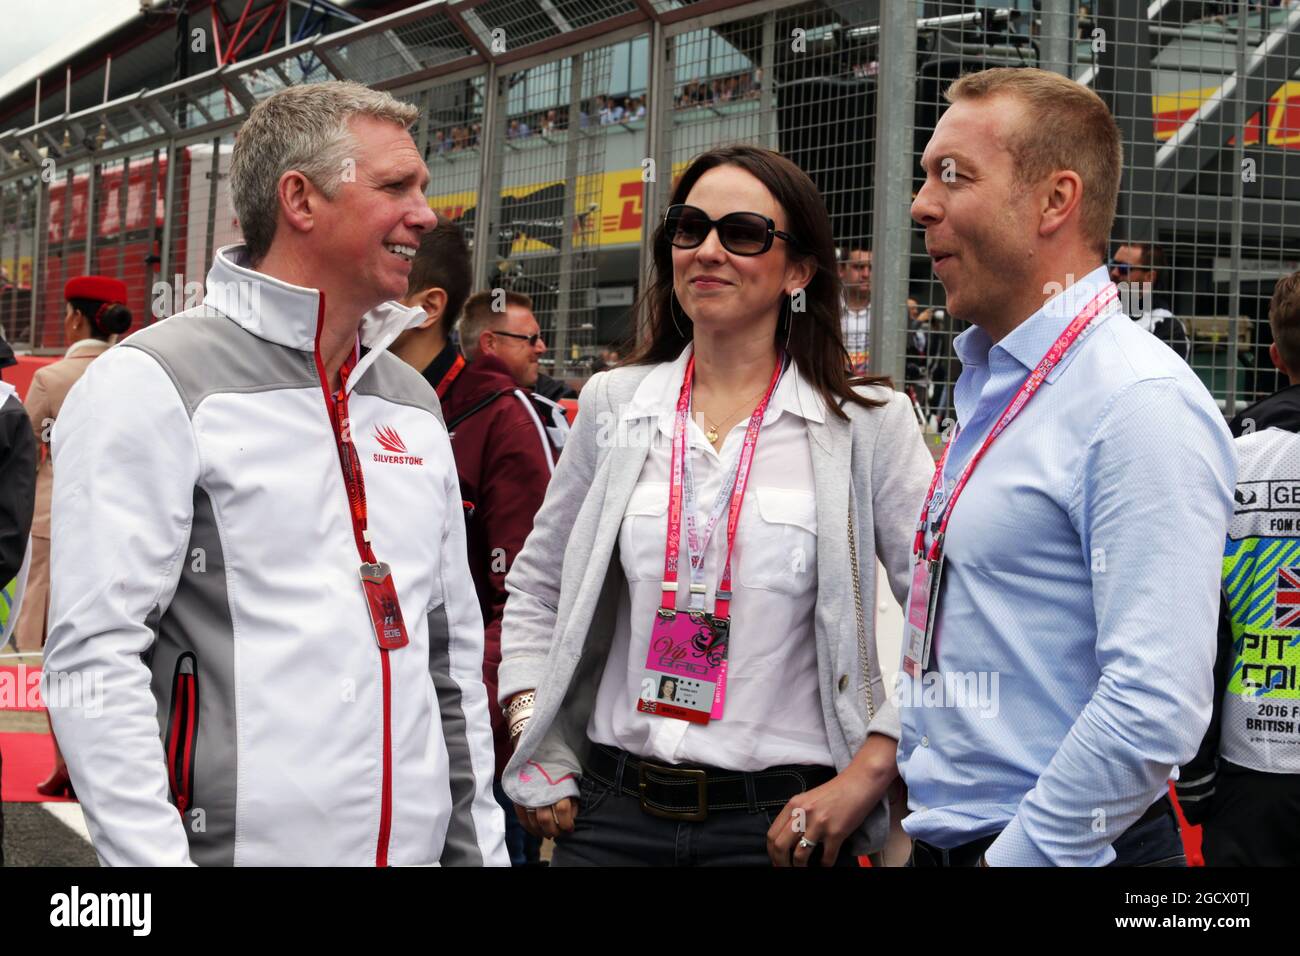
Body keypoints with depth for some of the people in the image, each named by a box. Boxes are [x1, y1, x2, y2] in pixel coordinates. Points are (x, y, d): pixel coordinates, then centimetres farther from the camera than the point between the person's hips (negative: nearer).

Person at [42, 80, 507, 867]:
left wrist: (479, 843, 12)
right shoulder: (153, 382, -8)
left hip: (416, 841, 6)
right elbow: (95, 652, -14)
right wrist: (149, 855, -20)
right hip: (239, 842, -6)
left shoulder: (413, 399, 13)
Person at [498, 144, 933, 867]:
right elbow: (536, 587, 16)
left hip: (779, 820, -3)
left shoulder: (868, 422, -3)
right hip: (613, 807, 3)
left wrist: (869, 773, -10)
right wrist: (535, 747, 7)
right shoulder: (612, 405, 6)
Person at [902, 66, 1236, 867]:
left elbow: (1156, 709, -25)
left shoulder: (1145, 405, -18)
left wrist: (1018, 854, -20)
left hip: (1054, 846, -8)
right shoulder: (988, 385, 10)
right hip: (938, 836, 8)